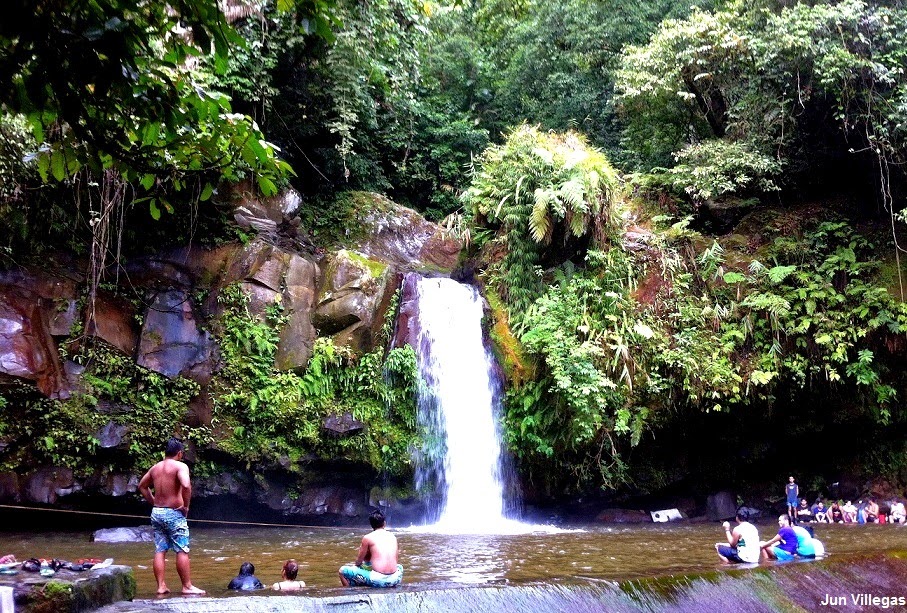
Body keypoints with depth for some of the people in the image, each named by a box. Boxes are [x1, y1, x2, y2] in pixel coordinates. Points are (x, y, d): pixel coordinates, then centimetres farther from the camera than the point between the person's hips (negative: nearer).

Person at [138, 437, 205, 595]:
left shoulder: (155, 467, 11)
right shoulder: (180, 466, -11)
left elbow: (142, 486, 23)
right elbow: (186, 485, -28)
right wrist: (186, 505, -15)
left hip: (156, 512, 7)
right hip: (174, 513, -7)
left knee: (159, 551, 9)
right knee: (182, 551, 0)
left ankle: (161, 586, 10)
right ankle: (187, 586, 3)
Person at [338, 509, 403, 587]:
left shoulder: (367, 538, 1)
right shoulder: (392, 537, 13)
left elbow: (358, 562, 9)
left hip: (377, 580, -4)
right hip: (394, 580, 4)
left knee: (343, 570, 10)